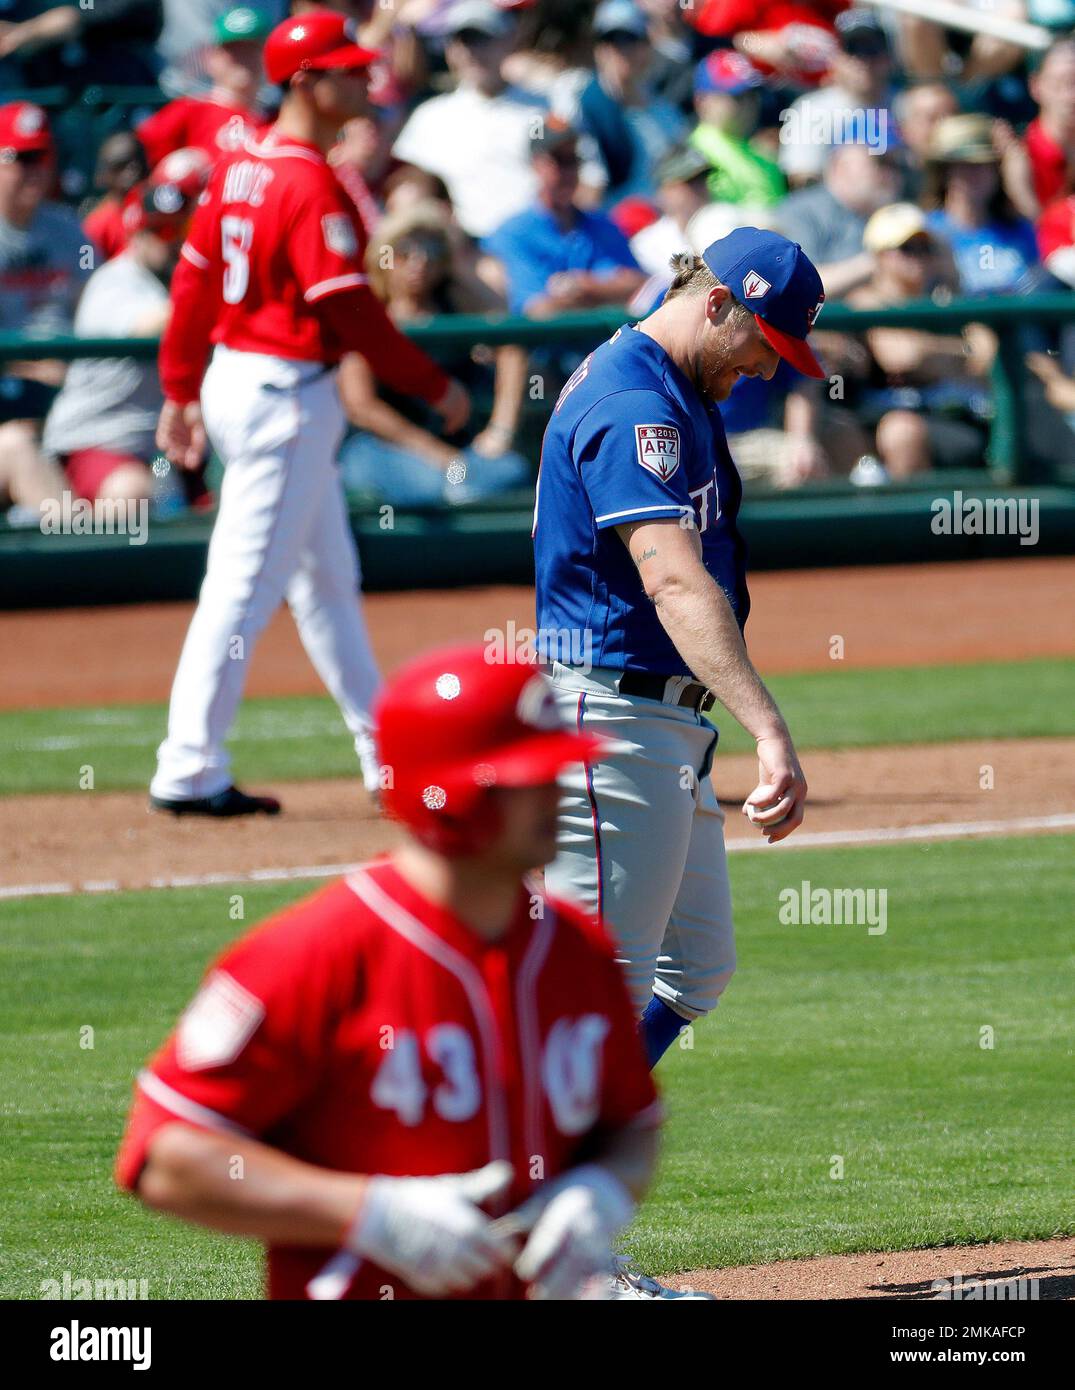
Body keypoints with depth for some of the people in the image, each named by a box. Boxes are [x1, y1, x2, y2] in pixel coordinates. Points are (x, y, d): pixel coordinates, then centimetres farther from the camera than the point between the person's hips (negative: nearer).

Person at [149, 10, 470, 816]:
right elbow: (348, 309, -21)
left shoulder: (240, 167, 9)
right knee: (246, 584, -7)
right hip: (285, 391, -10)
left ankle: (388, 754, 26)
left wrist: (181, 390, 17)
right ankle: (190, 773, -5)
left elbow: (194, 278, 12)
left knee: (328, 578, 17)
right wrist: (435, 386, -13)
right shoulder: (311, 184, -19)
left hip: (232, 374, 10)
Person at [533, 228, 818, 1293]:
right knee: (604, 985, -7)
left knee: (695, 968, 15)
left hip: (665, 724, 11)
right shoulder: (633, 406, -20)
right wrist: (769, 731, -44)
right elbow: (672, 577, -34)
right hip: (612, 715, -11)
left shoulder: (668, 391, 14)